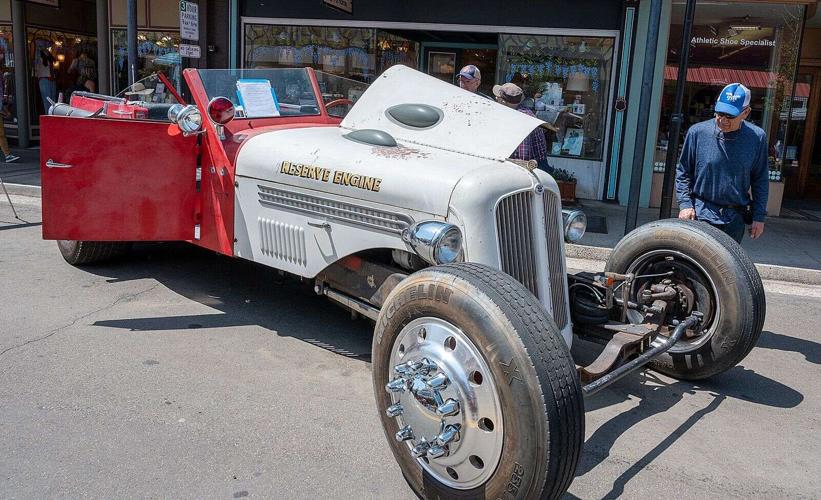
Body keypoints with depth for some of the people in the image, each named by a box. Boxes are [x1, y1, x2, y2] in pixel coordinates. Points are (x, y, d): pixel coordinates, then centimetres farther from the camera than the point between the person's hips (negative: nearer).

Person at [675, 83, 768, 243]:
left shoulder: (757, 138, -2)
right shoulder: (697, 132, -6)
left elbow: (760, 180, 6)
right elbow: (683, 172, 4)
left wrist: (759, 217, 5)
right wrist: (685, 204, -5)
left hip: (735, 218, 2)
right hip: (701, 213, -2)